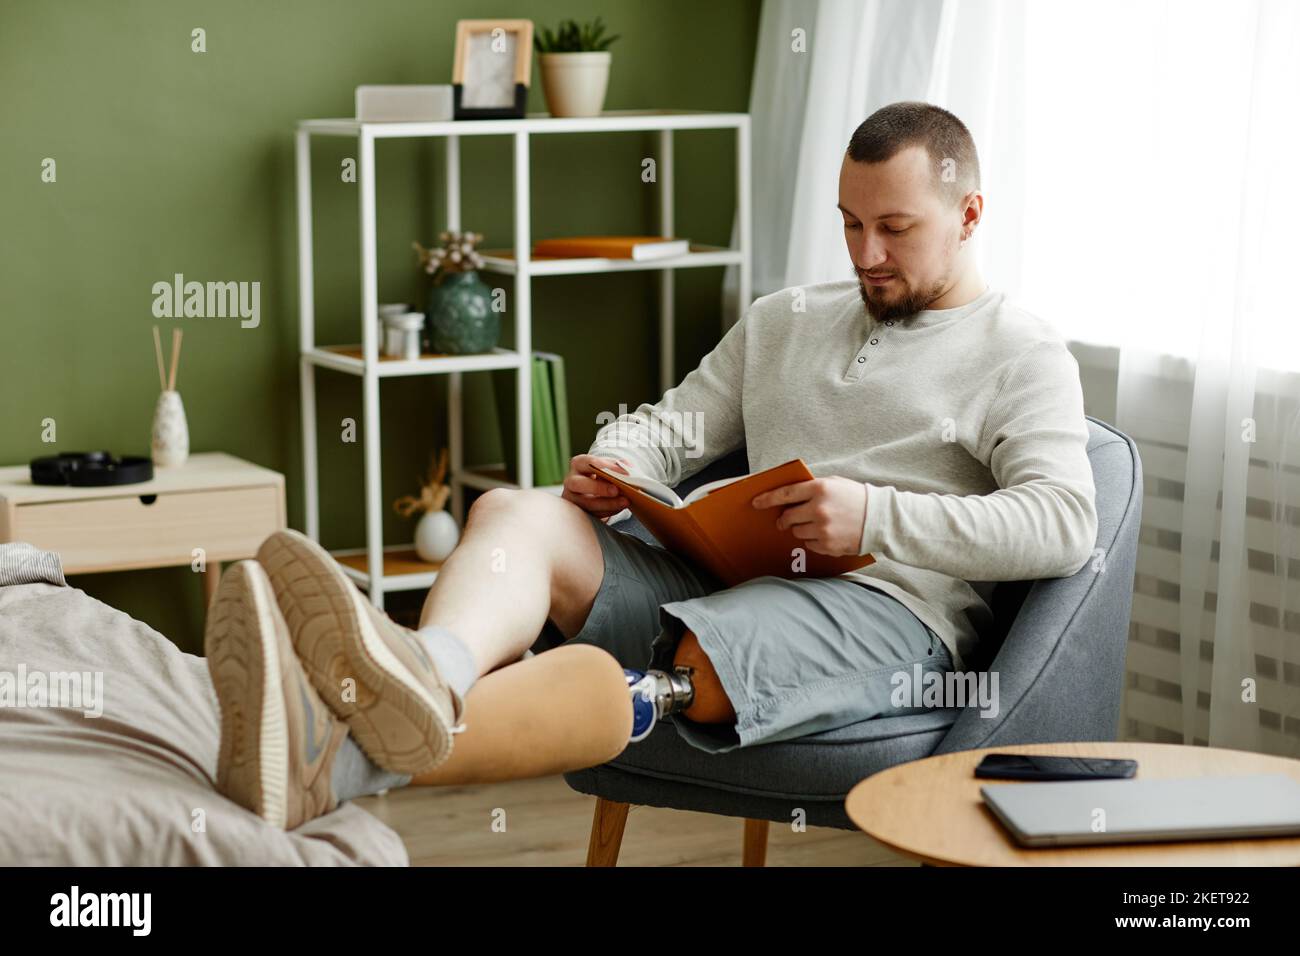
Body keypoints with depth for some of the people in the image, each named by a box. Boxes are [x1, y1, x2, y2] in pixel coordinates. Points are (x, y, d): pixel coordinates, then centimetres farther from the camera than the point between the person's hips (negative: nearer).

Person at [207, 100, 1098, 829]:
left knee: (686, 662, -38)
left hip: (890, 607, -6)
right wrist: (612, 467, 0)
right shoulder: (785, 319, 28)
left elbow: (1067, 522, -7)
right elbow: (671, 426, 25)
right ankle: (427, 680, -57)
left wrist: (877, 517, -18)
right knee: (514, 511, -20)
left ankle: (351, 755, -63)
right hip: (729, 575, 6)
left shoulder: (1023, 356, 8)